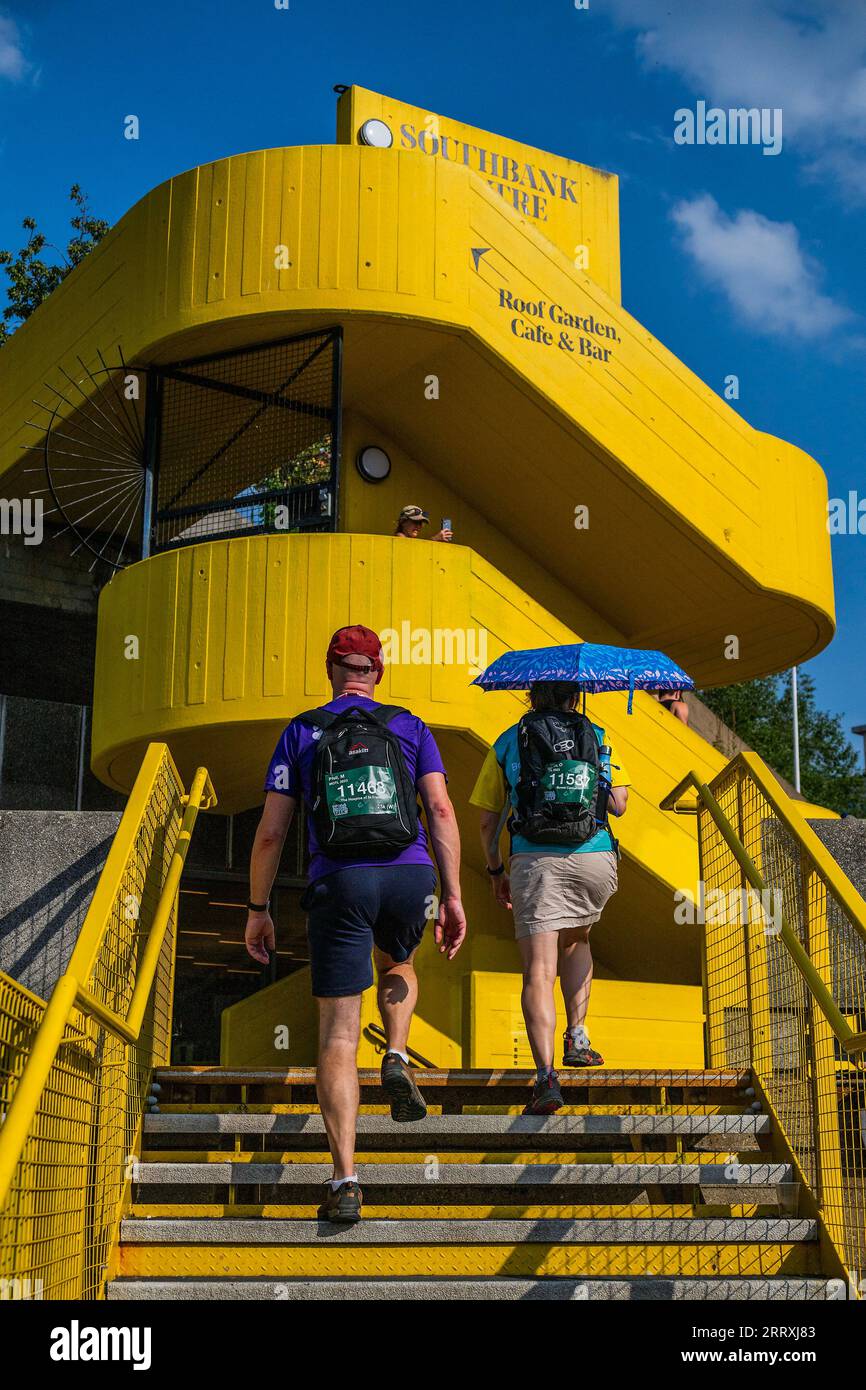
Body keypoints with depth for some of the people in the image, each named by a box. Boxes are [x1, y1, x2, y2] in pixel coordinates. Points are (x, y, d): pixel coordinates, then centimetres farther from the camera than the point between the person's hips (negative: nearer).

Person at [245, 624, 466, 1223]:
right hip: (410, 878, 2)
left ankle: (345, 1181, -7)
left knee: (339, 1035, 2)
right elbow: (441, 810, 2)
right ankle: (397, 1060, 10)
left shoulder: (301, 733, 11)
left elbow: (271, 832, 6)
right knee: (397, 964, 36)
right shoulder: (410, 727, 14)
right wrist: (453, 896, 2)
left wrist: (258, 909, 14)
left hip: (339, 883, -1)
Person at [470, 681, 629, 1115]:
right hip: (595, 860, 2)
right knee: (576, 939, 30)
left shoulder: (507, 743, 14)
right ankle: (576, 1038, 23)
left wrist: (496, 872, 24)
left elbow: (487, 822, 12)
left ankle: (546, 1074, -20)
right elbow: (618, 805, 10)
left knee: (539, 971, -6)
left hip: (535, 862, -2)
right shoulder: (598, 737, 14)